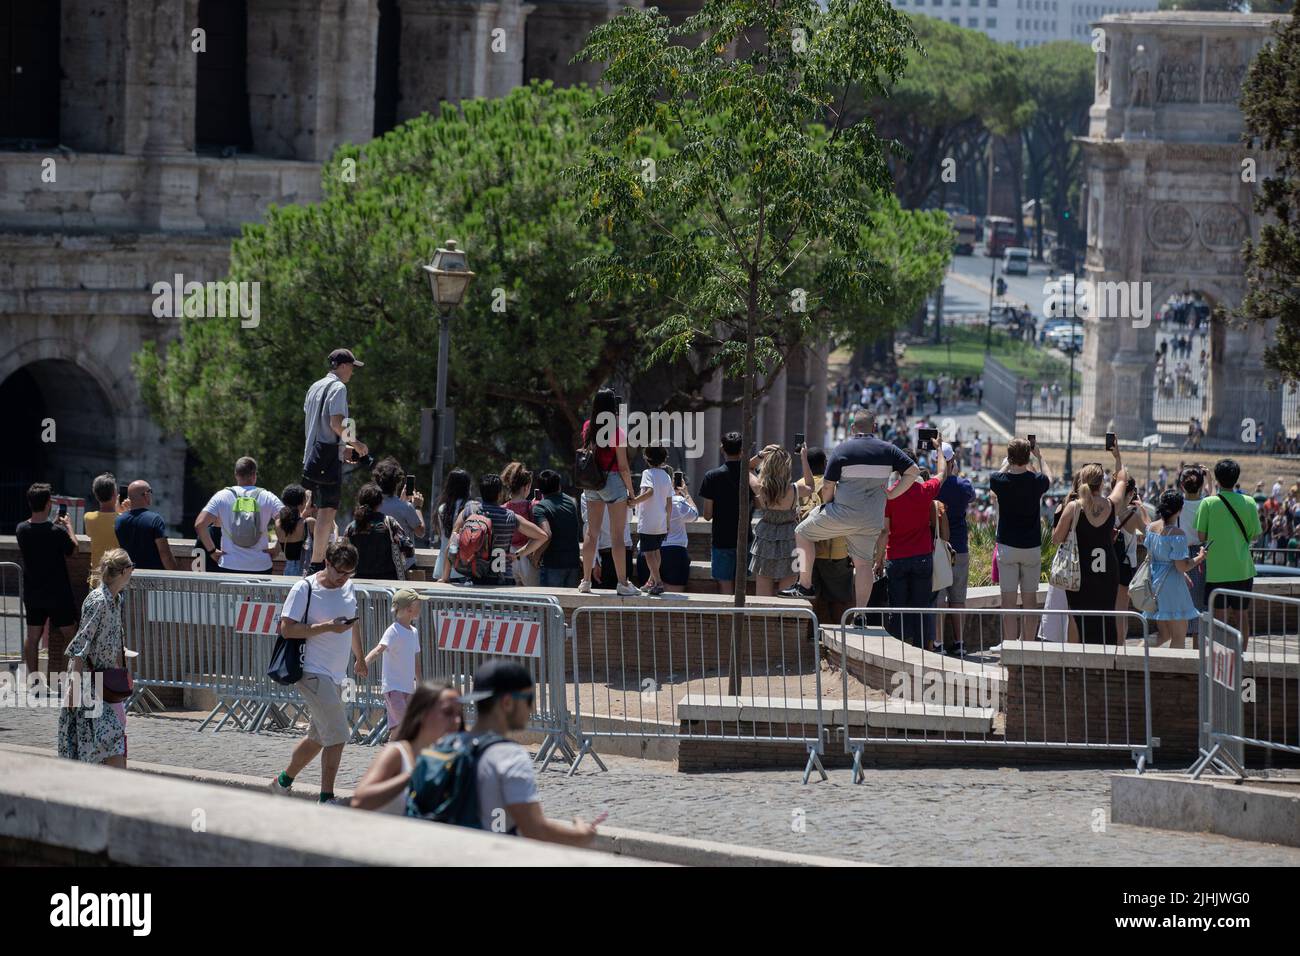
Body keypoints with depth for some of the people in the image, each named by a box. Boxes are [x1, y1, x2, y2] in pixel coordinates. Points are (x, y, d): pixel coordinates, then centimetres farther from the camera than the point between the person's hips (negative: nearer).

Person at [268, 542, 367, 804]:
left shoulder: (348, 588, 11)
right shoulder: (304, 589, -12)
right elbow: (287, 628, -16)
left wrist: (360, 659, 33)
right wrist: (327, 627, -22)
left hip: (335, 675, 8)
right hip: (313, 672, -8)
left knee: (319, 737, 15)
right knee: (338, 735, -14)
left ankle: (284, 782, 31)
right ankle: (327, 798, -9)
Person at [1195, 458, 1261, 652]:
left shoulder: (1208, 503, -7)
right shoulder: (1249, 502, 0)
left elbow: (1201, 535, -7)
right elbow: (1255, 535, 5)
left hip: (1217, 570, -2)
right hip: (1243, 569, 2)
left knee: (1220, 616, 0)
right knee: (1242, 616, 12)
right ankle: (1242, 653, 16)